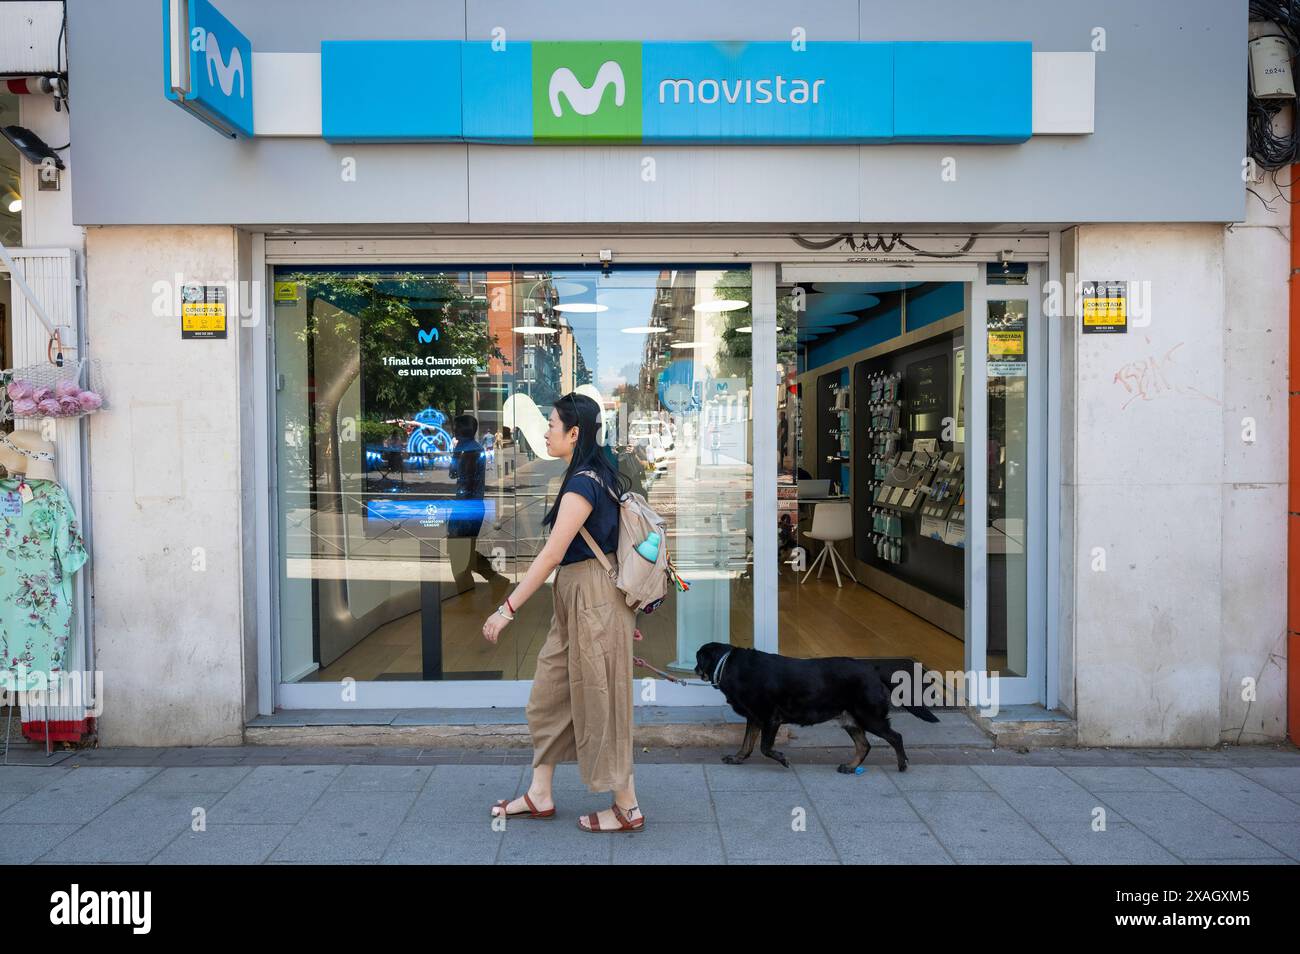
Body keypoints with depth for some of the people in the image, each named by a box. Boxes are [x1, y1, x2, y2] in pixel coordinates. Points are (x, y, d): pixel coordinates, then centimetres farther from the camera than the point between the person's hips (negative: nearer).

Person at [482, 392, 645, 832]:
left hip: (592, 598, -10)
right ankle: (539, 796, 28)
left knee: (598, 702, 1)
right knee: (549, 696, 16)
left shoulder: (582, 483, -20)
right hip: (574, 599, 10)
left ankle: (627, 808, 16)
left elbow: (551, 555, -22)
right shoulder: (597, 475, 11)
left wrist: (507, 610, -20)